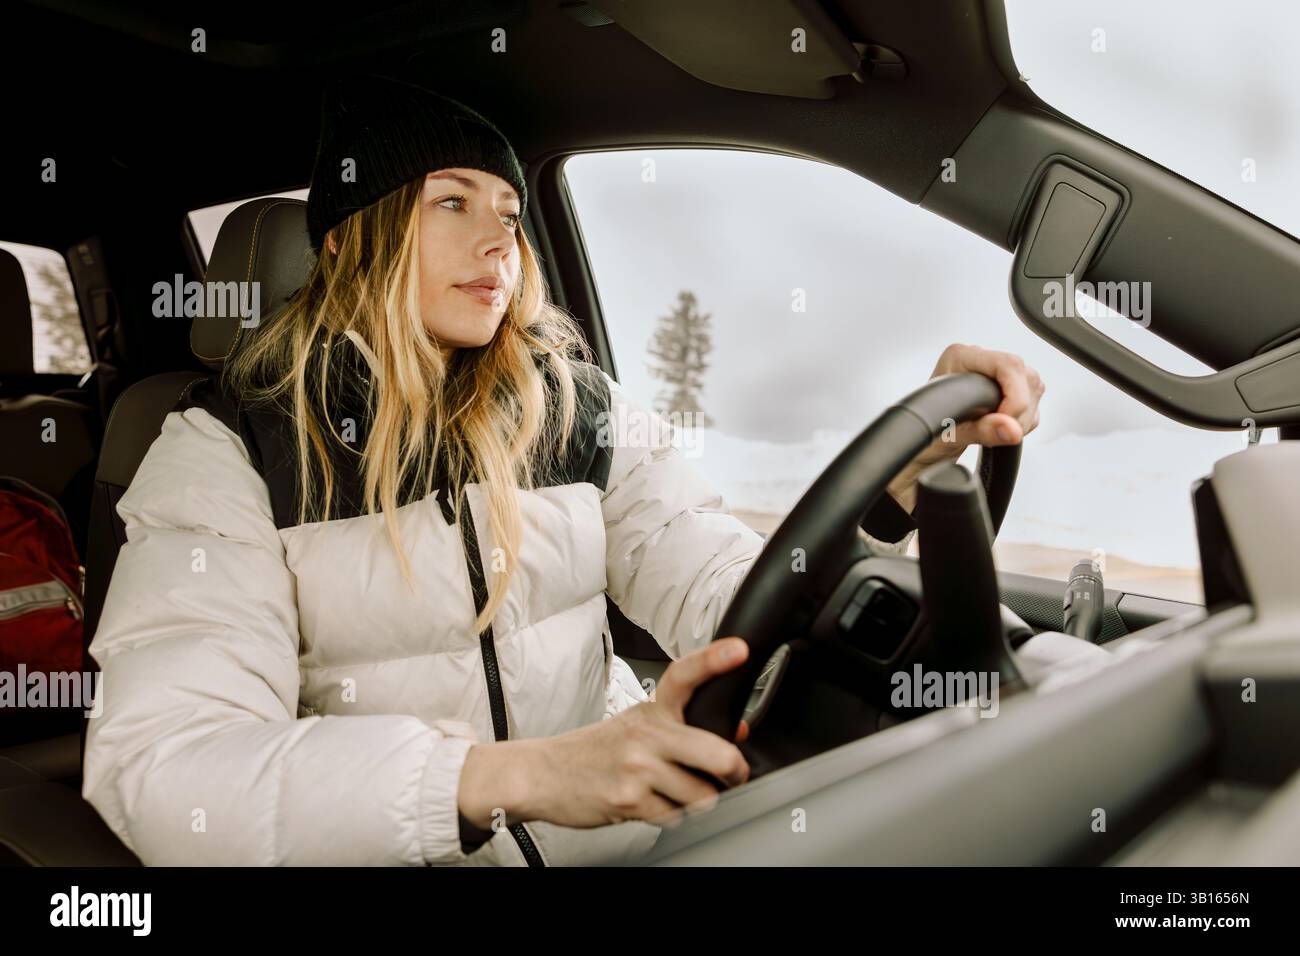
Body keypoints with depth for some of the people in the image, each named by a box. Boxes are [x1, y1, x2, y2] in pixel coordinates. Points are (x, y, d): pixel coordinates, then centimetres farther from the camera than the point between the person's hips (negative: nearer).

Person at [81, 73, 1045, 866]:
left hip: (630, 833, 3)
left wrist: (913, 460, -21)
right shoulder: (230, 447, -6)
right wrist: (517, 776, -33)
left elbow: (727, 597, -5)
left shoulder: (581, 406, 5)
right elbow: (162, 766, -20)